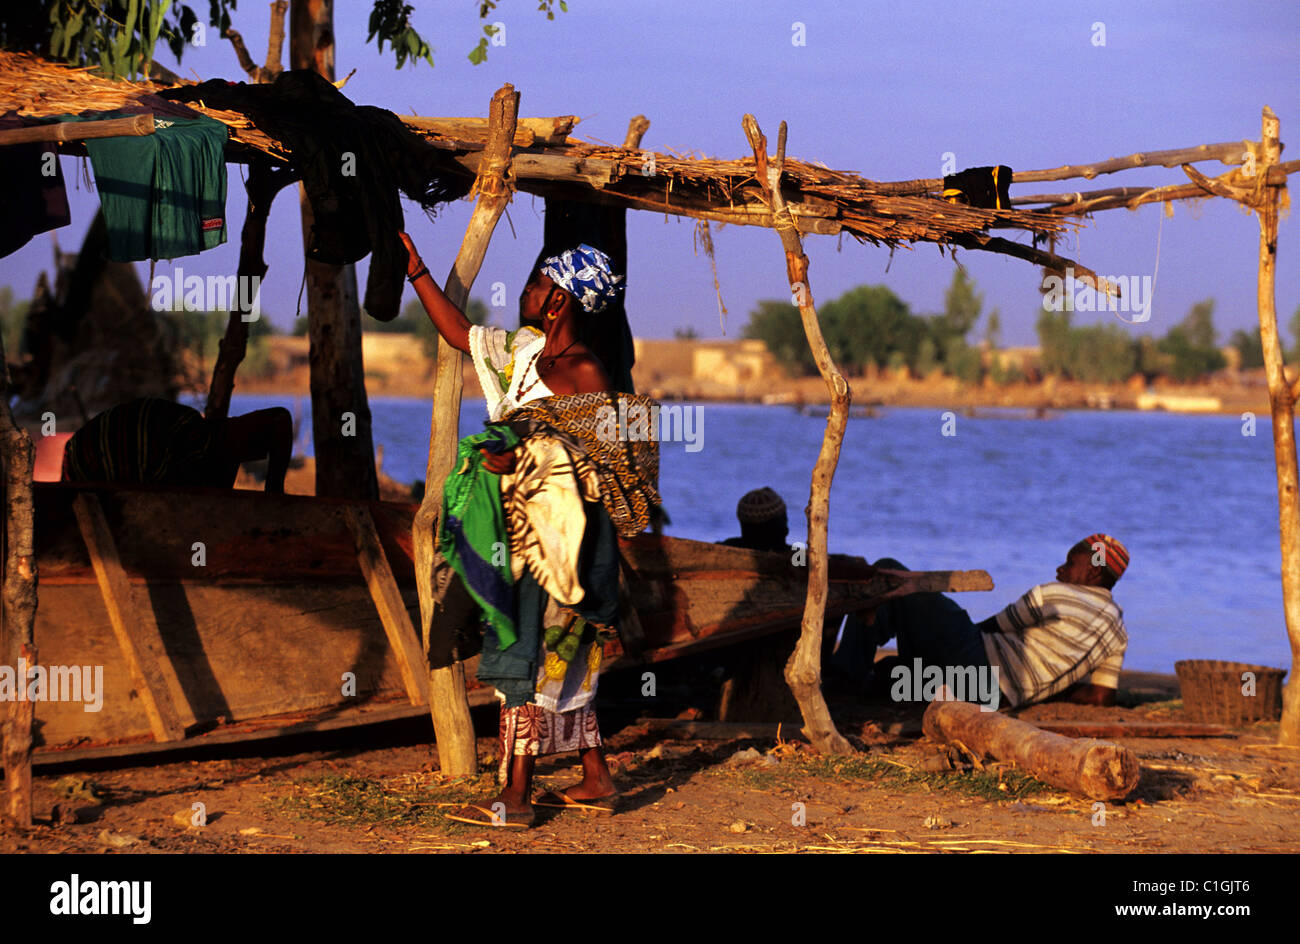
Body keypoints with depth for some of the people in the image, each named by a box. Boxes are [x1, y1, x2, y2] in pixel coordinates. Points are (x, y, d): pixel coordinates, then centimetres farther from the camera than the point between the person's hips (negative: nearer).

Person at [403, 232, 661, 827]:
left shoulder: (585, 376, -15)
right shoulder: (523, 350, 10)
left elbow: (604, 466, -18)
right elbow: (460, 334, 22)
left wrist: (521, 461, -22)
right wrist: (417, 271, 20)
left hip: (556, 538, -9)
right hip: (522, 535, 9)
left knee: (523, 657, -9)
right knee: (560, 660, 14)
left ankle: (515, 798, -8)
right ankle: (596, 779, 23)